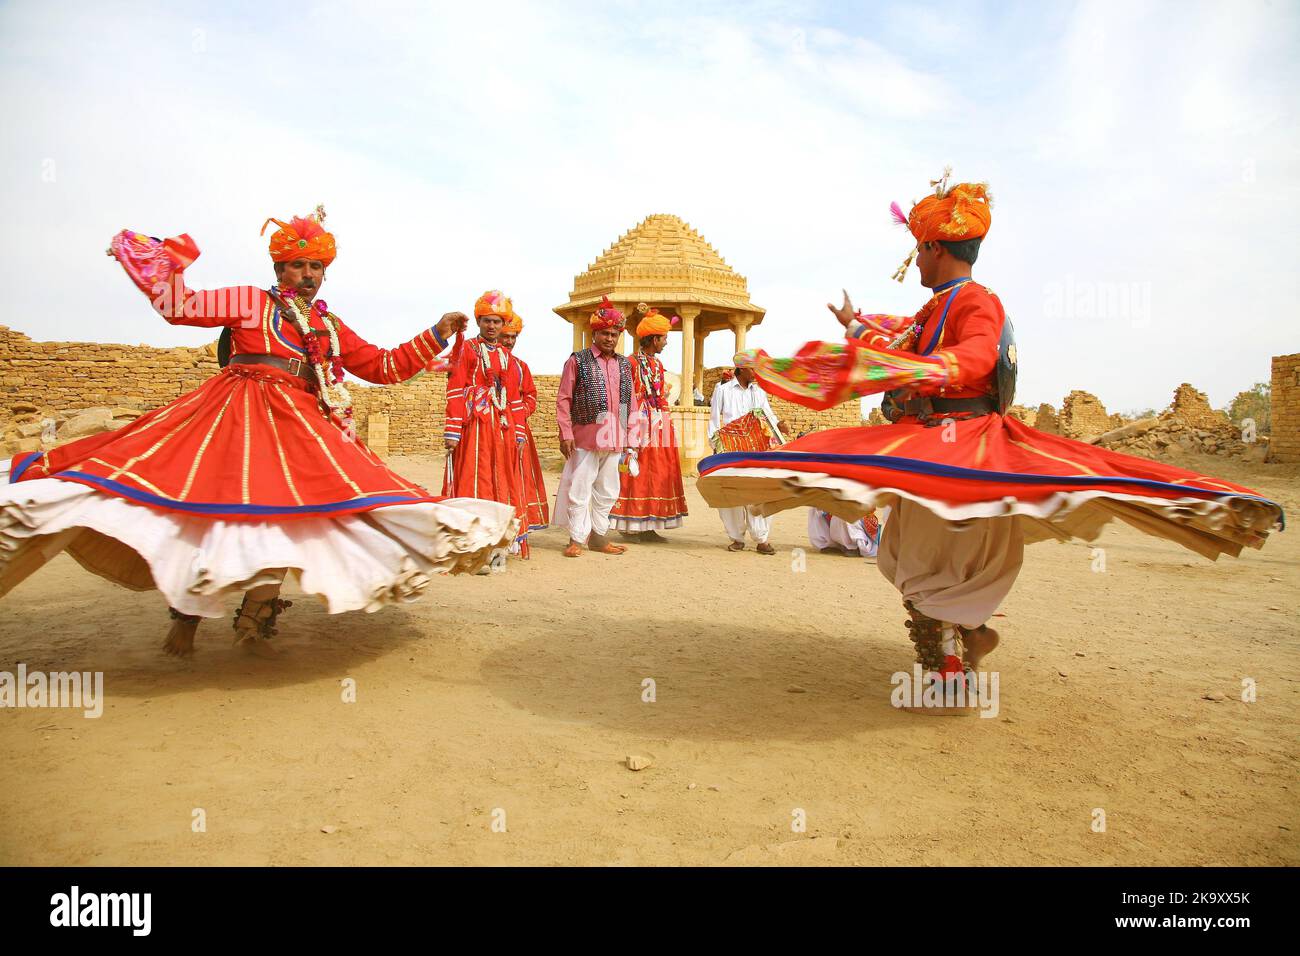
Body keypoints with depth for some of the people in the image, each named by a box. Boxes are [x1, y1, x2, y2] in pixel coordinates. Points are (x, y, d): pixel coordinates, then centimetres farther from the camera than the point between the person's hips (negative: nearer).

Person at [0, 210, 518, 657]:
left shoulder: (333, 327, 20)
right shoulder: (249, 302, 9)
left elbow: (384, 365, 21)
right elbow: (176, 304, 6)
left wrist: (436, 336, 16)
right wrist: (170, 255, 1)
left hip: (303, 426, 4)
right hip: (238, 415, -4)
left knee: (286, 510, -5)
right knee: (215, 501, -13)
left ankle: (256, 615, 5)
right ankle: (186, 613, 0)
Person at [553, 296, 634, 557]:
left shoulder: (624, 365, 14)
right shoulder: (578, 361, 0)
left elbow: (630, 403, 14)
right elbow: (563, 399, -3)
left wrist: (628, 437, 10)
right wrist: (566, 433, -10)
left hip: (615, 438, 5)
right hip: (586, 436, -5)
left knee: (607, 491, 11)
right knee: (579, 489, -1)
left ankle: (598, 536, 22)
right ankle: (577, 539, 8)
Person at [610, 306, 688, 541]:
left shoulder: (658, 364, 16)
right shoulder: (631, 363, -7)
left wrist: (667, 423, 16)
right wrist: (632, 433, -16)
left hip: (659, 424, 8)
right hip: (640, 423, -8)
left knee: (658, 475, 6)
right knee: (637, 474, -6)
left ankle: (648, 526, 10)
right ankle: (632, 526, -1)